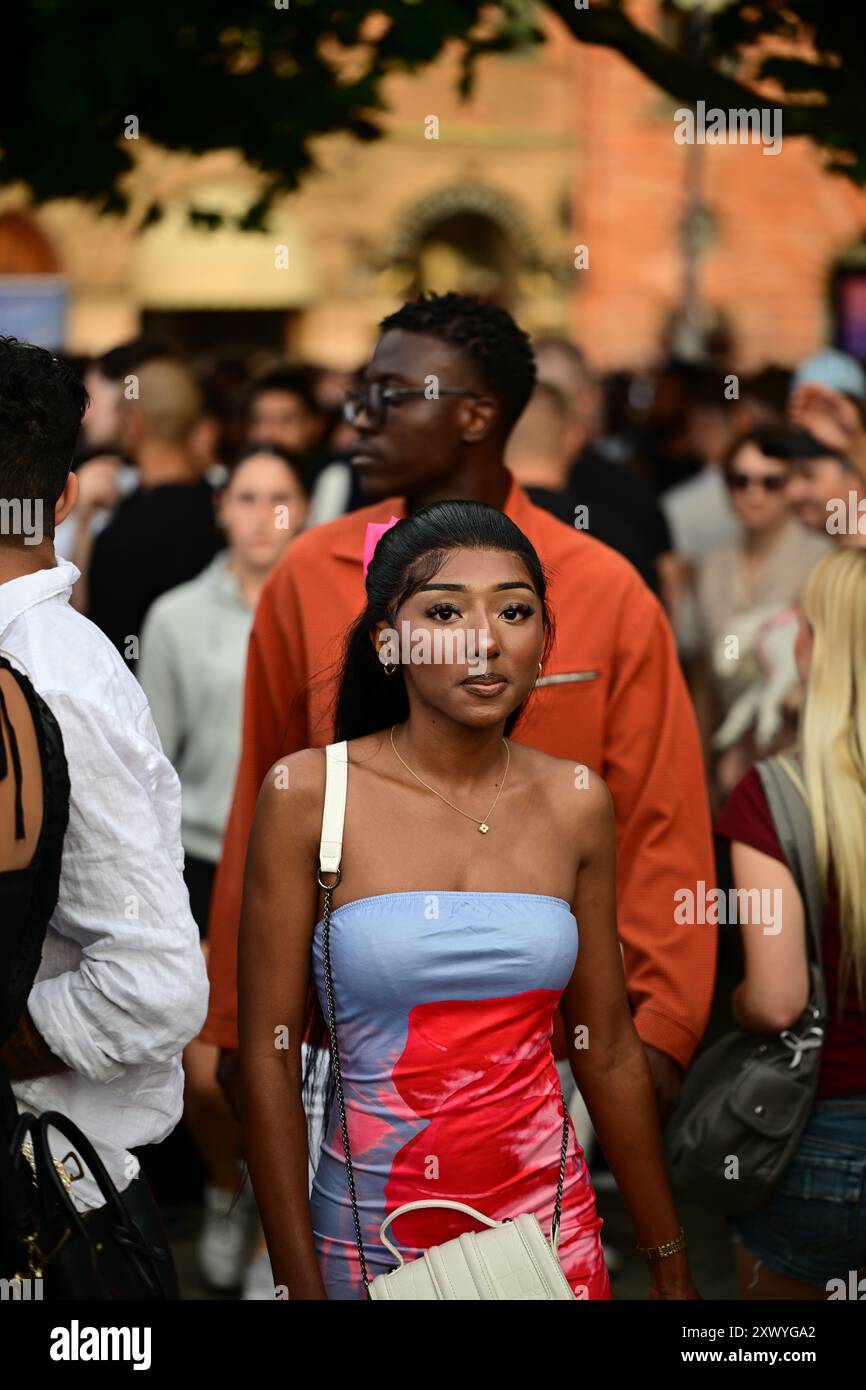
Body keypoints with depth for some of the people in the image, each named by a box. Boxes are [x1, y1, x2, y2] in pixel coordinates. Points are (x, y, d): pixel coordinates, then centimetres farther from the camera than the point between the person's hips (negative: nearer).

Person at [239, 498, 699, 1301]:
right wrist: (299, 1284, -12)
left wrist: (670, 1266, 10)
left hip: (549, 1220, 3)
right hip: (372, 1234, -3)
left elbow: (609, 1054, 7)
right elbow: (268, 1057, -9)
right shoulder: (309, 793, -10)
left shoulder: (575, 805, 0)